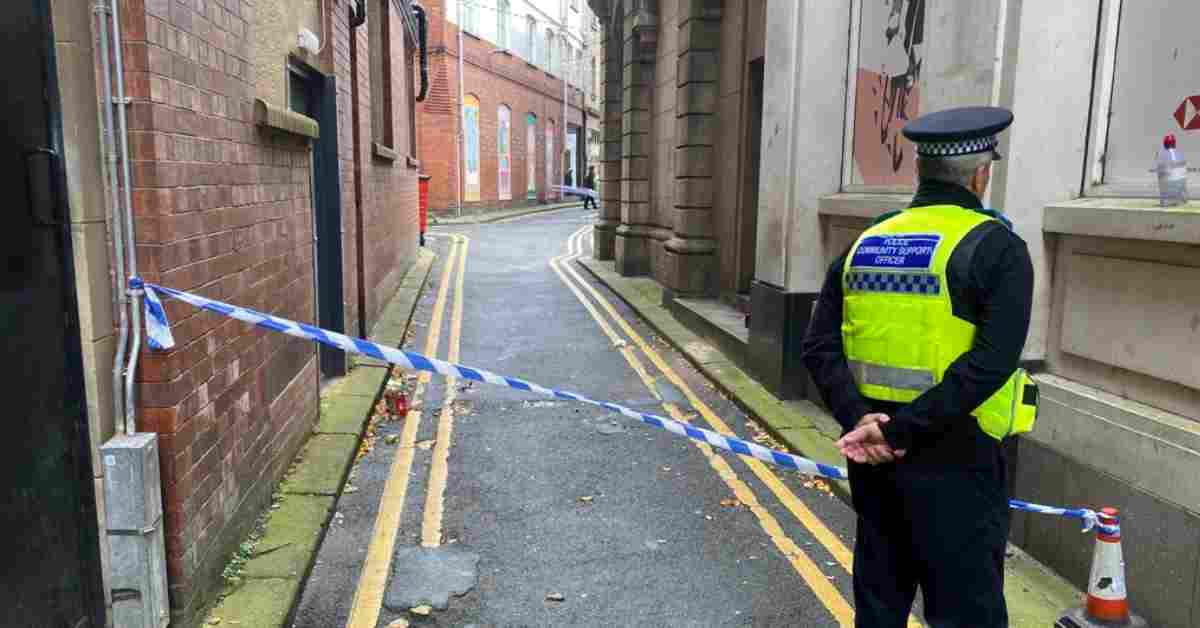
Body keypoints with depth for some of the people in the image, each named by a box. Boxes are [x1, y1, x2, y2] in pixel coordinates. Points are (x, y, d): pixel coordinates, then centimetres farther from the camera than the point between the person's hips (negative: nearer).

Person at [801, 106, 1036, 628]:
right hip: (952, 464, -5)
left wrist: (858, 418, -10)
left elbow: (819, 346, -1)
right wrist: (900, 430, -19)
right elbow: (990, 363, -20)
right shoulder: (996, 247, -9)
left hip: (874, 456, 6)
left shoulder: (865, 243, 6)